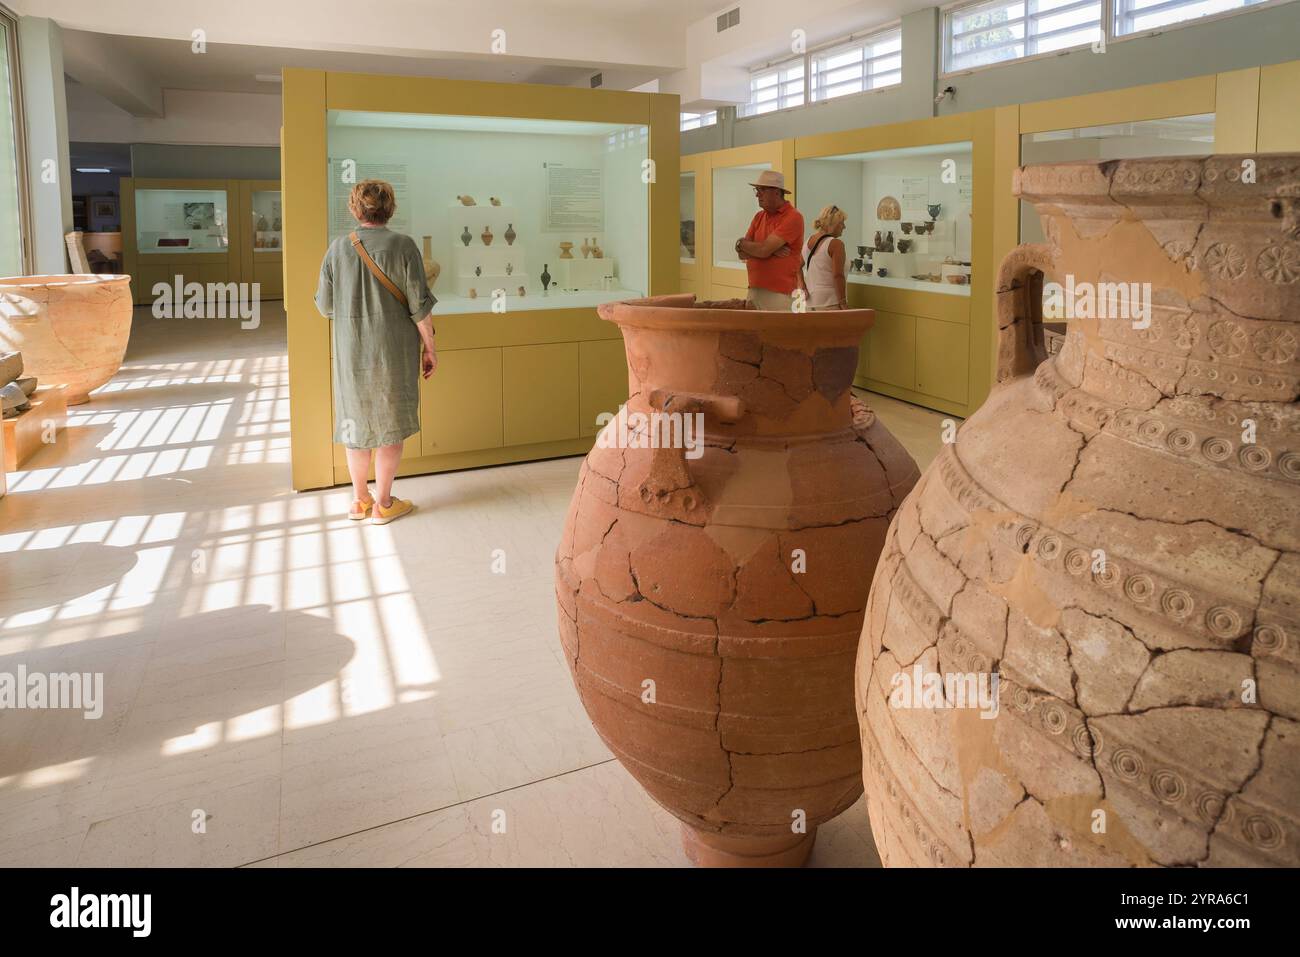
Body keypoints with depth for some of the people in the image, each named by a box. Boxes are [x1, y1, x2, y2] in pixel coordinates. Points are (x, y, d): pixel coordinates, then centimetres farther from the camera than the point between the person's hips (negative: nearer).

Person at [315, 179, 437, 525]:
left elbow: (324, 305, 2)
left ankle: (360, 500, 26)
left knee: (357, 420, 16)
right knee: (391, 424, 8)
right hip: (393, 351, -3)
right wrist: (429, 347, -2)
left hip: (351, 352, 3)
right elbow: (420, 305, -13)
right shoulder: (402, 246, -12)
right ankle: (382, 504, 14)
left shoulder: (338, 248, -3)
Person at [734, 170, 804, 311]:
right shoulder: (759, 216, 13)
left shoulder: (793, 217, -10)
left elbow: (763, 250, -17)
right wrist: (770, 249, -10)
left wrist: (741, 243, 1)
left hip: (778, 293, -6)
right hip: (754, 290, 6)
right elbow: (742, 253, 6)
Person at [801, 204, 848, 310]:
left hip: (810, 300, 8)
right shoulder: (835, 244, -11)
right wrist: (843, 304, -15)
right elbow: (838, 275, -17)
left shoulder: (809, 240, 12)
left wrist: (802, 286, 13)